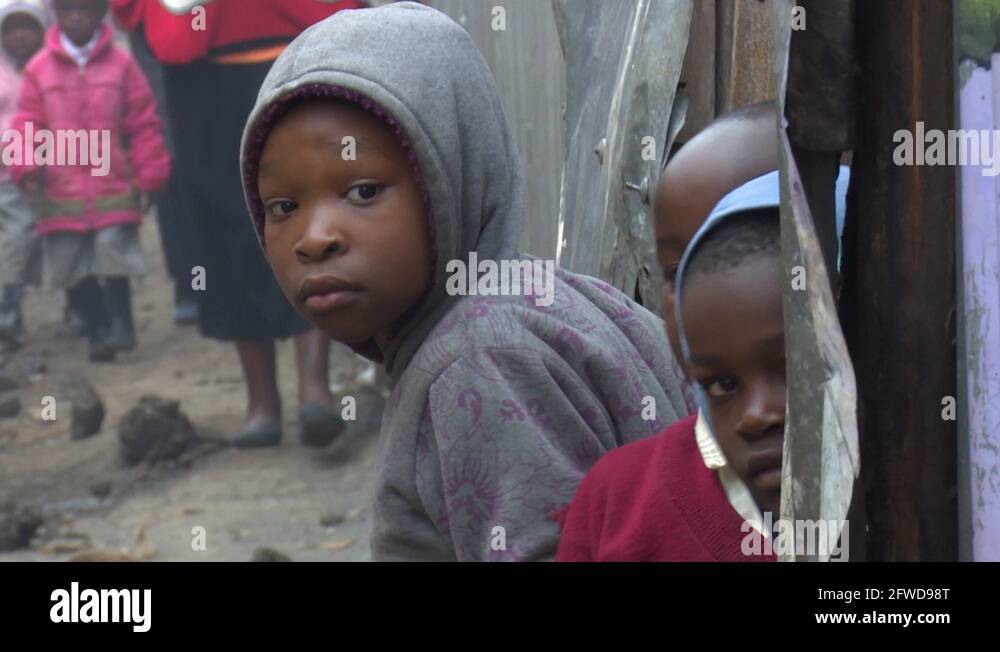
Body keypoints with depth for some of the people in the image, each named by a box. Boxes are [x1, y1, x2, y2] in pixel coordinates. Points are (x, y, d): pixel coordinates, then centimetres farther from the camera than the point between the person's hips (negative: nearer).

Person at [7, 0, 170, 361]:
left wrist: (148, 176, 0)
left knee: (112, 254, -12)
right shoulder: (40, 69, 5)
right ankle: (99, 334, 14)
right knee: (76, 267, 4)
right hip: (62, 192, 2)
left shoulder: (120, 64, 2)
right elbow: (27, 123, 4)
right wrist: (26, 166, -11)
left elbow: (144, 124, 3)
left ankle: (120, 329, -1)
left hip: (113, 186, -2)